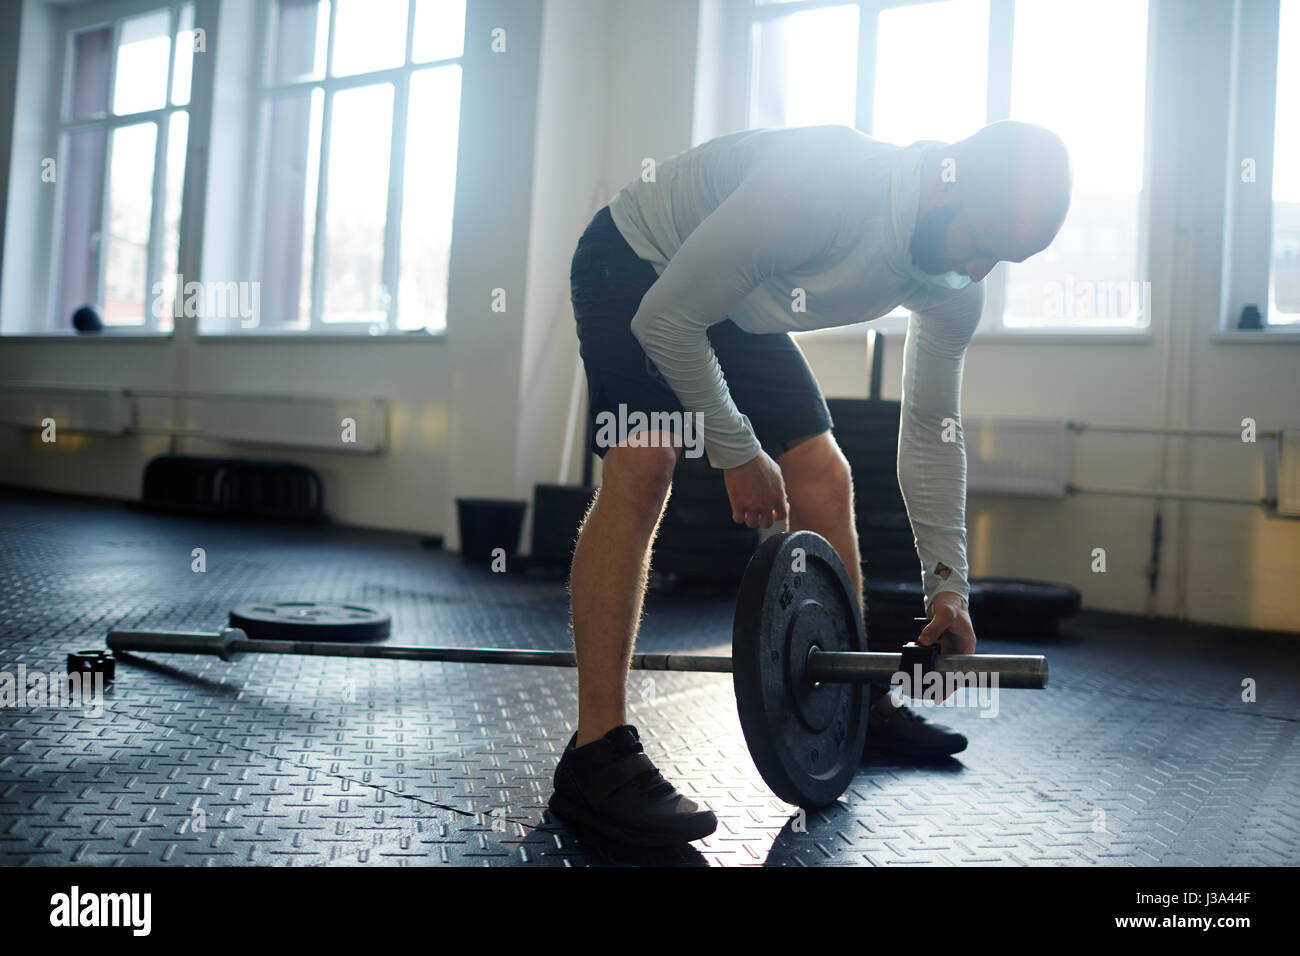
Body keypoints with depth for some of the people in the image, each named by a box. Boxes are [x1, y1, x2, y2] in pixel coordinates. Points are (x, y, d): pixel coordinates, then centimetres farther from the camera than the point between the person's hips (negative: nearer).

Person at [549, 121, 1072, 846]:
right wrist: (738, 454, -21)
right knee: (644, 467, -27)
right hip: (638, 269, -7)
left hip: (738, 306, 7)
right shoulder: (819, 184, -38)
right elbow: (665, 319, -31)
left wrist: (948, 583, -4)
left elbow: (932, 429, -2)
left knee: (824, 475, 1)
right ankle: (596, 757, -27)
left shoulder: (956, 292, -14)